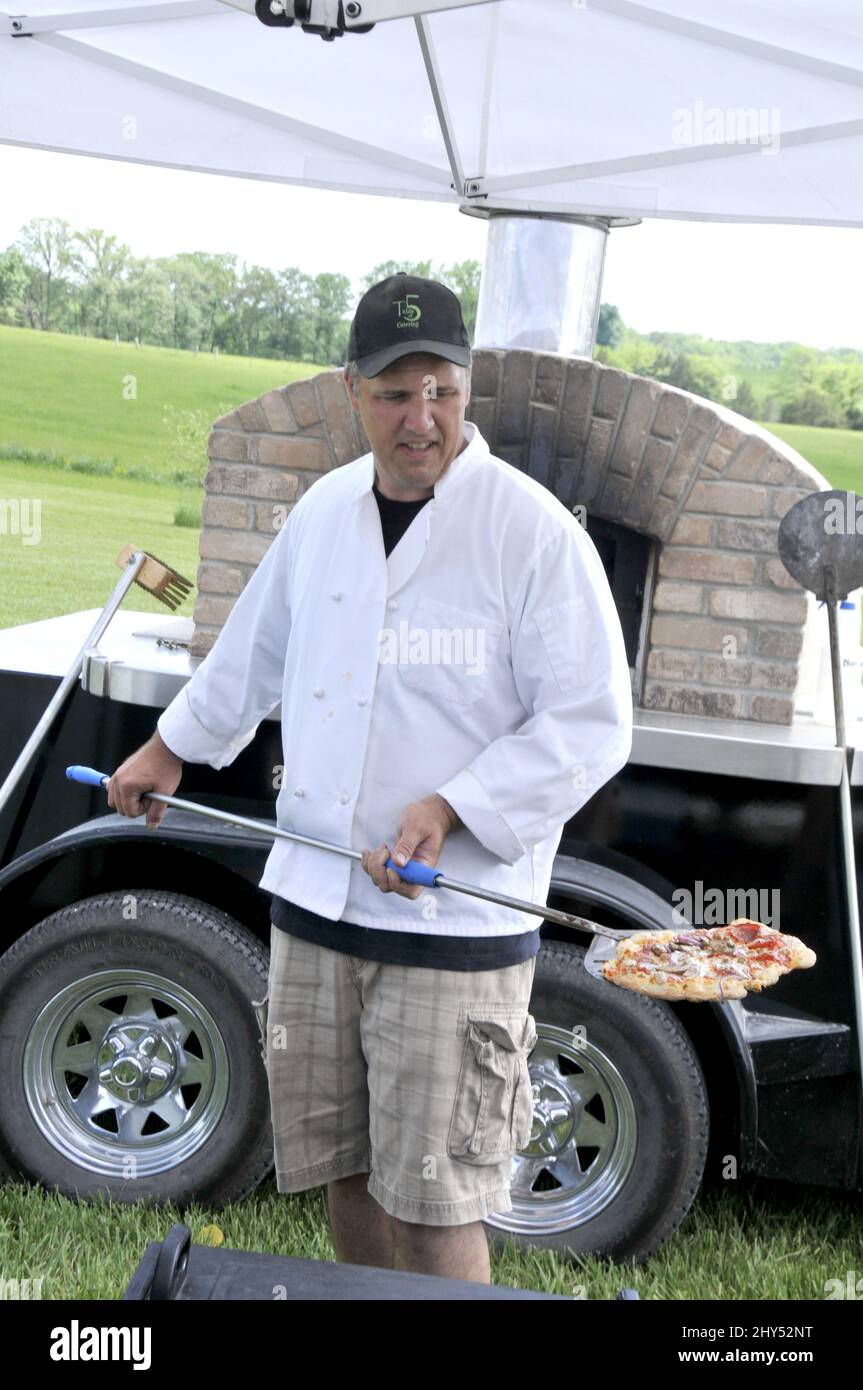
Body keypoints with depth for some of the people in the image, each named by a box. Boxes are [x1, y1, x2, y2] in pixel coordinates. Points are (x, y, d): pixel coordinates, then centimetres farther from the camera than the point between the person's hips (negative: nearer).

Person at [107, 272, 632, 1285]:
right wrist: (174, 746, 31)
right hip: (313, 898, 6)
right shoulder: (325, 508, 7)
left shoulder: (534, 530, -12)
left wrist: (451, 809, -21)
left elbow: (591, 724, -12)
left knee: (432, 1205, -1)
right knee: (342, 1167, 18)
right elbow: (254, 649, 24)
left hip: (454, 921, -5)